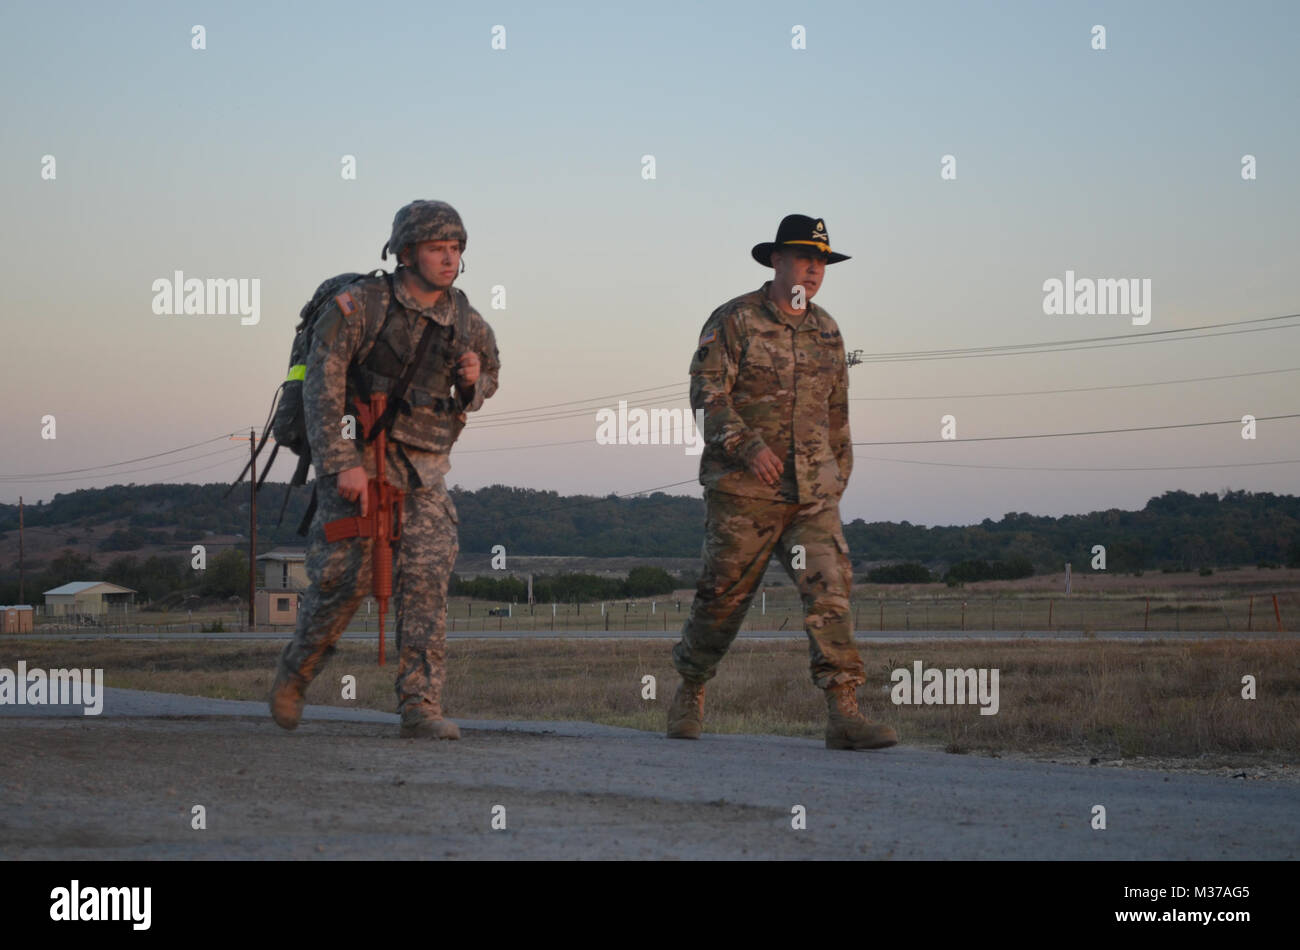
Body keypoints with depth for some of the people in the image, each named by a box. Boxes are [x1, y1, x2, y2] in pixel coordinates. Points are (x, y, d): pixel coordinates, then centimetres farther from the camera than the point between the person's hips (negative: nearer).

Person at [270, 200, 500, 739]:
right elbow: (321, 386, -15)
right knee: (343, 578, -6)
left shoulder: (467, 324, 3)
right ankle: (294, 673, 20)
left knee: (426, 578, -11)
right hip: (357, 459, -3)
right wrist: (341, 465, -23)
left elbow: (486, 382, 23)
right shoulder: (360, 305, -11)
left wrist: (473, 381, -4)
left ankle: (420, 706, -12)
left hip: (423, 471, 3)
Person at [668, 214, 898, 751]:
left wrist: (839, 474, 21)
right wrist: (747, 445, -22)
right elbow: (707, 393, -11)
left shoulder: (826, 332, 15)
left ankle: (844, 715, -15)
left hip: (812, 491, 4)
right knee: (724, 595, 5)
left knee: (830, 590, -10)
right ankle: (689, 695, 28)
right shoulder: (734, 320, -3)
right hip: (743, 489, -4)